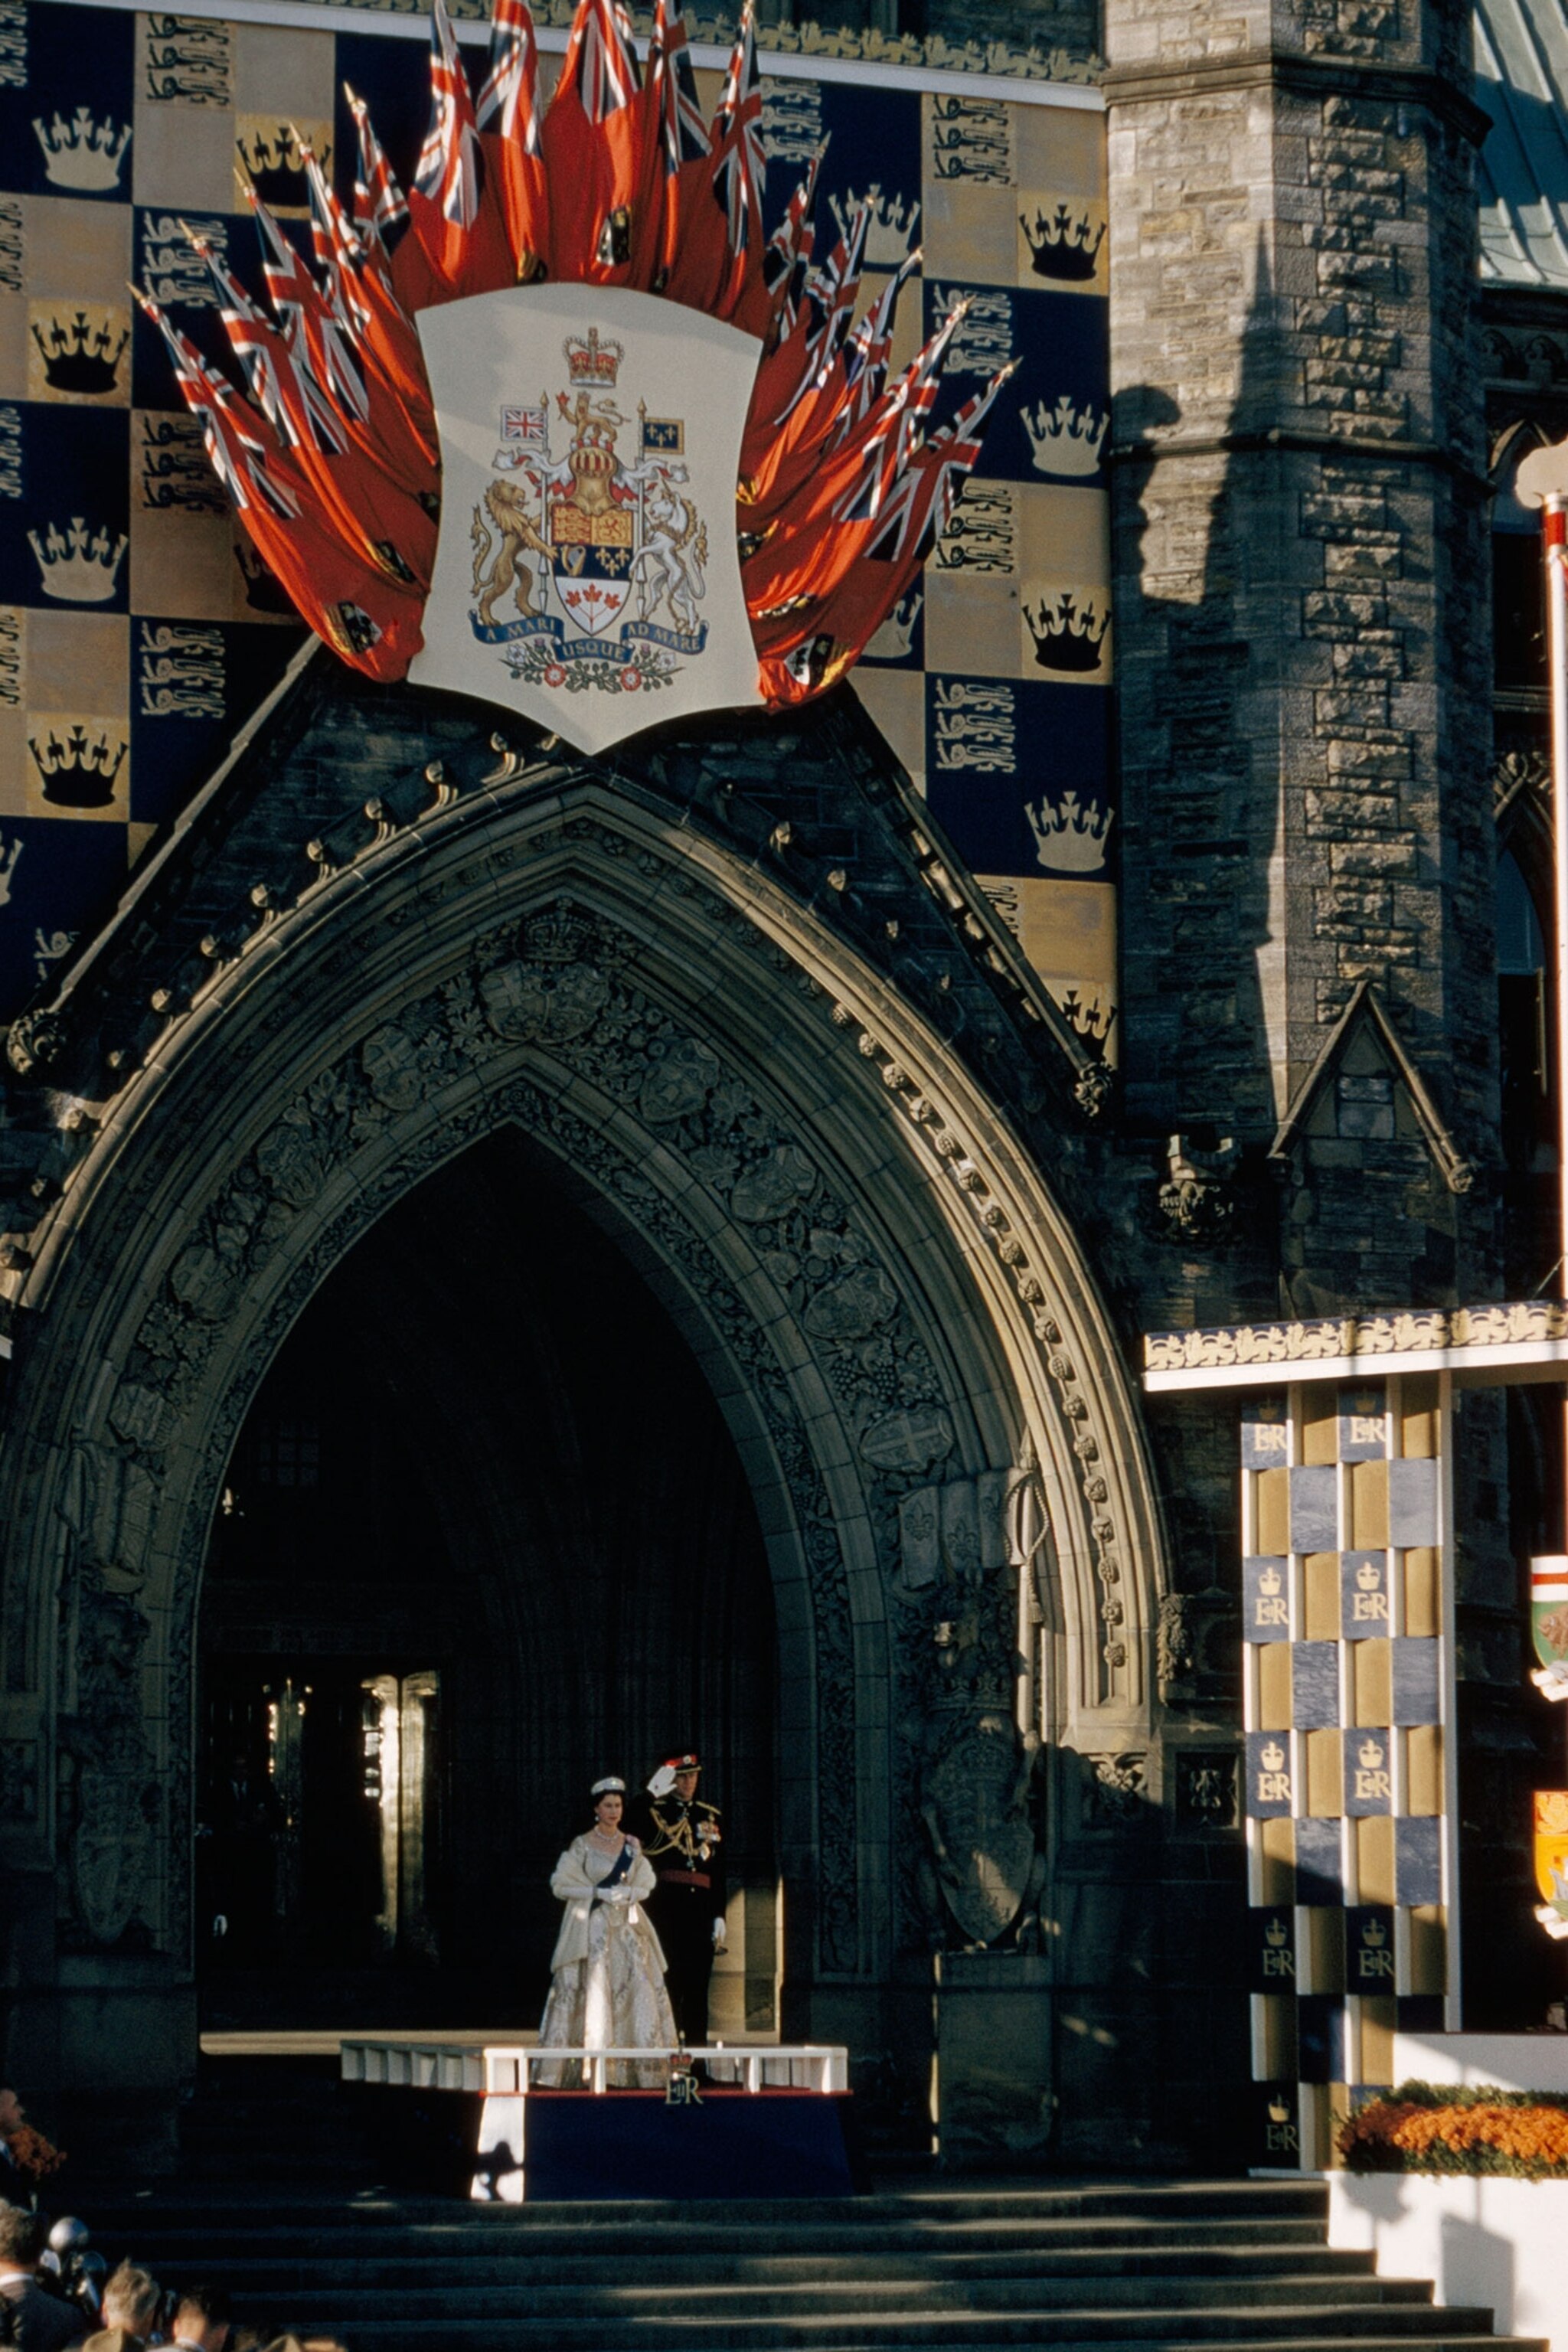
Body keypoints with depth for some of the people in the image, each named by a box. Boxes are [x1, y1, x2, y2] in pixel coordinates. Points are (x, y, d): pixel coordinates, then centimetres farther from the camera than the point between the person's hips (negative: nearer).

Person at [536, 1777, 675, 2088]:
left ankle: (638, 2066, -2)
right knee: (593, 1990, -10)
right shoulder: (582, 1846, 0)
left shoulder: (632, 1846, 12)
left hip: (627, 1926, 4)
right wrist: (599, 1893, -13)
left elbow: (645, 1887, 13)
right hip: (592, 1927, -4)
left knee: (639, 1987, -4)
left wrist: (627, 1893, -9)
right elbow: (561, 1885, -4)